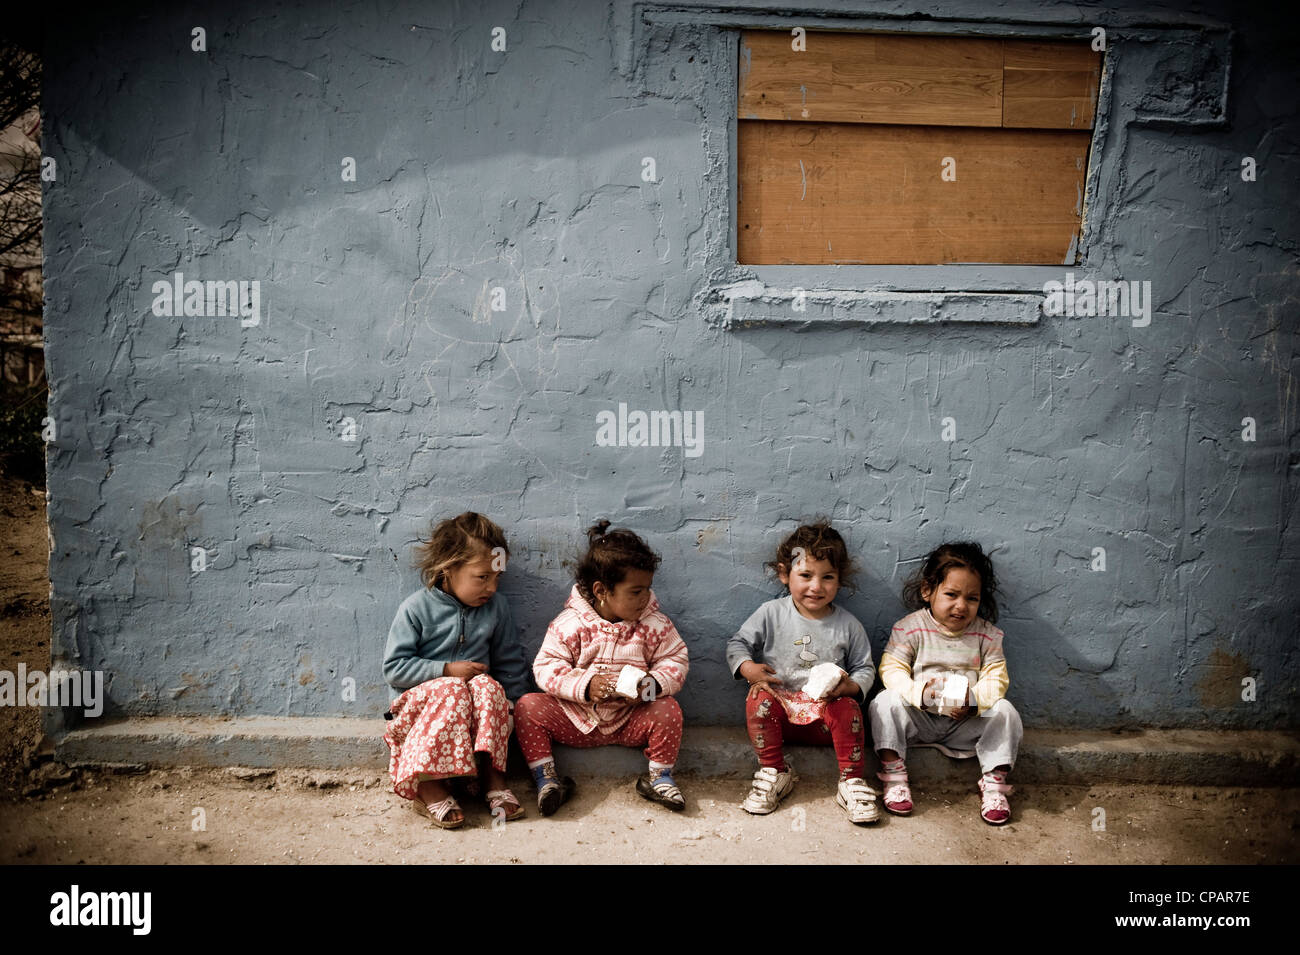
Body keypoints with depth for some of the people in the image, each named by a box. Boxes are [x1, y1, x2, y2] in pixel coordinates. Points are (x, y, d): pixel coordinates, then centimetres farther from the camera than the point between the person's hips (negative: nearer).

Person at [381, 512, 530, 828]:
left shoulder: (497, 606, 3)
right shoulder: (417, 608, -9)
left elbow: (510, 663, 12)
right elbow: (394, 668, -12)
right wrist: (447, 670, -18)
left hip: (478, 697, 3)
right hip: (422, 696, -3)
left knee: (489, 686, -30)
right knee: (453, 691, -35)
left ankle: (493, 775, -29)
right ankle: (428, 787, -33)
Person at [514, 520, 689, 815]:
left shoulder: (654, 624, -5)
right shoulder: (570, 624, -11)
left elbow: (676, 660, -2)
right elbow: (546, 668, -12)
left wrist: (654, 684, -24)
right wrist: (585, 686, -28)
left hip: (631, 720, 1)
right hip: (576, 719, 0)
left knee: (668, 710, -24)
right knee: (527, 707, -17)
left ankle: (659, 776, -2)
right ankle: (546, 777, -8)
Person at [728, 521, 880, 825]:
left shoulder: (847, 625, 1)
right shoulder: (771, 614, -1)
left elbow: (865, 668, 8)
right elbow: (737, 643, 4)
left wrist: (851, 686, -15)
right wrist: (748, 668, -17)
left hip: (825, 712, 0)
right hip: (780, 706, 0)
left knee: (848, 708, -30)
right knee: (758, 699, -29)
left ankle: (851, 782, -14)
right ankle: (774, 773, -12)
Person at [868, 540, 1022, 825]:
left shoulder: (986, 634, 2)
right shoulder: (910, 628, -6)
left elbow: (996, 678, -4)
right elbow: (891, 671, -12)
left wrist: (974, 699, -26)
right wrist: (920, 693, -32)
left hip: (966, 723, 2)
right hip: (918, 718, -1)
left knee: (1005, 712, -21)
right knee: (885, 702, -27)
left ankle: (993, 784, -9)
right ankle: (894, 776, -19)